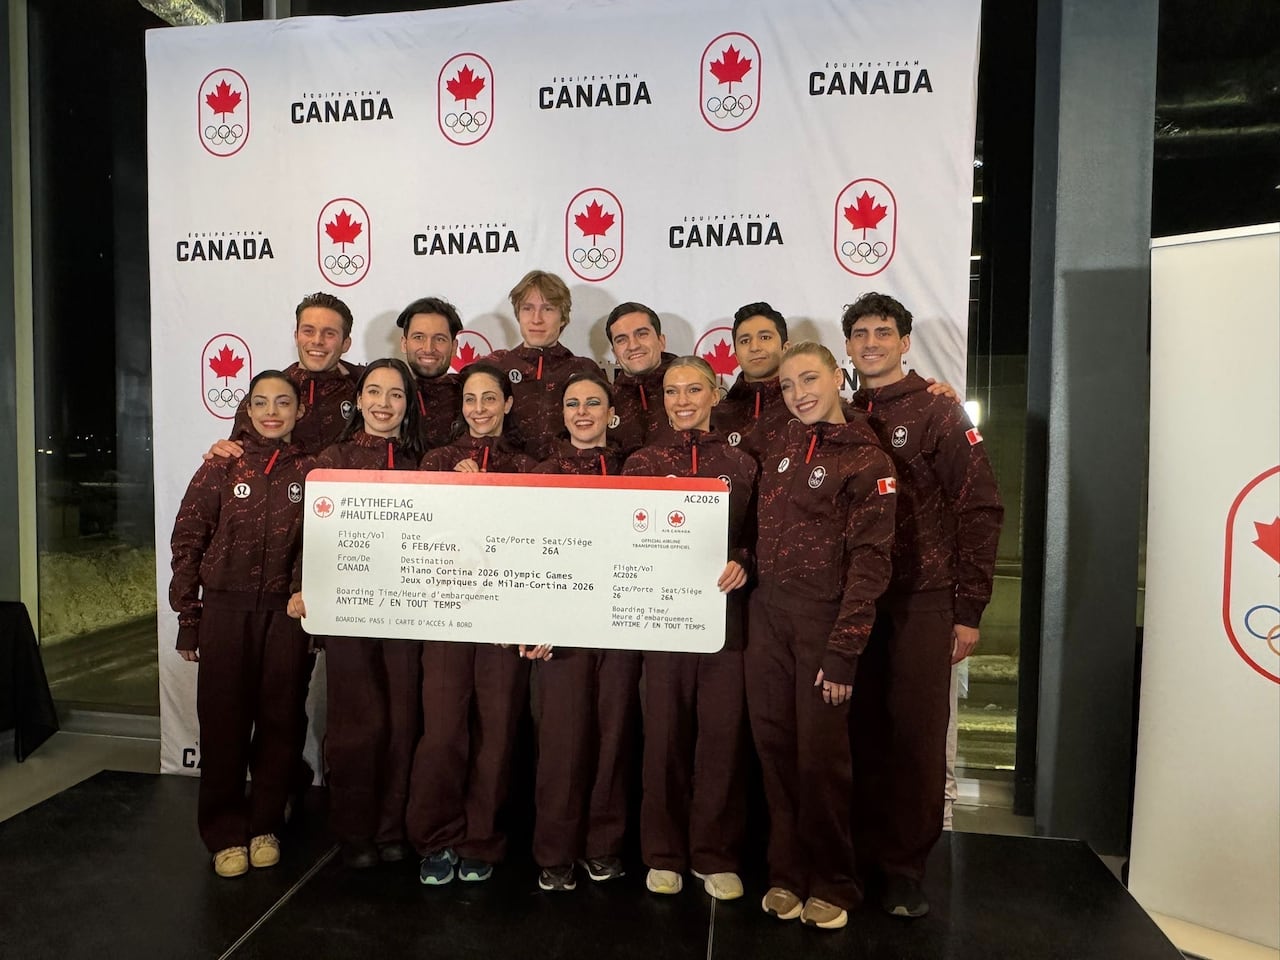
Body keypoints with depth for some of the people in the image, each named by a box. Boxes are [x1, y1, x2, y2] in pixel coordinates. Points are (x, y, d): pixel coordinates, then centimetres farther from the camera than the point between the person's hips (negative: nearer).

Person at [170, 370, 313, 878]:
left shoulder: (309, 471, 3)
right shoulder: (222, 465, 1)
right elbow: (188, 539, 1)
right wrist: (188, 616, -2)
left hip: (286, 612, 1)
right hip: (226, 608, 0)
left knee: (279, 720, 8)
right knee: (223, 720, 6)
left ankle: (264, 825, 26)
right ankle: (225, 833, 22)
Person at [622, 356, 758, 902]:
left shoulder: (741, 466, 8)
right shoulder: (642, 463, 6)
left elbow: (755, 537, 8)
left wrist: (741, 564, -12)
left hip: (724, 610, 1)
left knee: (722, 733, 4)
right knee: (664, 734, 5)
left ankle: (715, 856, 21)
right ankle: (663, 854, 22)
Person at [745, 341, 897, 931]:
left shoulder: (864, 458, -6)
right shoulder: (778, 449, 10)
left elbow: (870, 559, -10)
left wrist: (843, 649, -15)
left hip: (824, 617, -5)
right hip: (767, 615, 5)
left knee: (820, 754, 1)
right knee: (774, 746, 9)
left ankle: (832, 885, 23)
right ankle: (786, 874, 26)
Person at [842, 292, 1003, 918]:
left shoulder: (936, 412, -1)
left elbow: (980, 509, -5)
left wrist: (969, 610, -9)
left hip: (921, 604, -3)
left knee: (916, 736, 4)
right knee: (861, 732, 9)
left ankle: (904, 867, 21)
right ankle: (862, 856, 25)